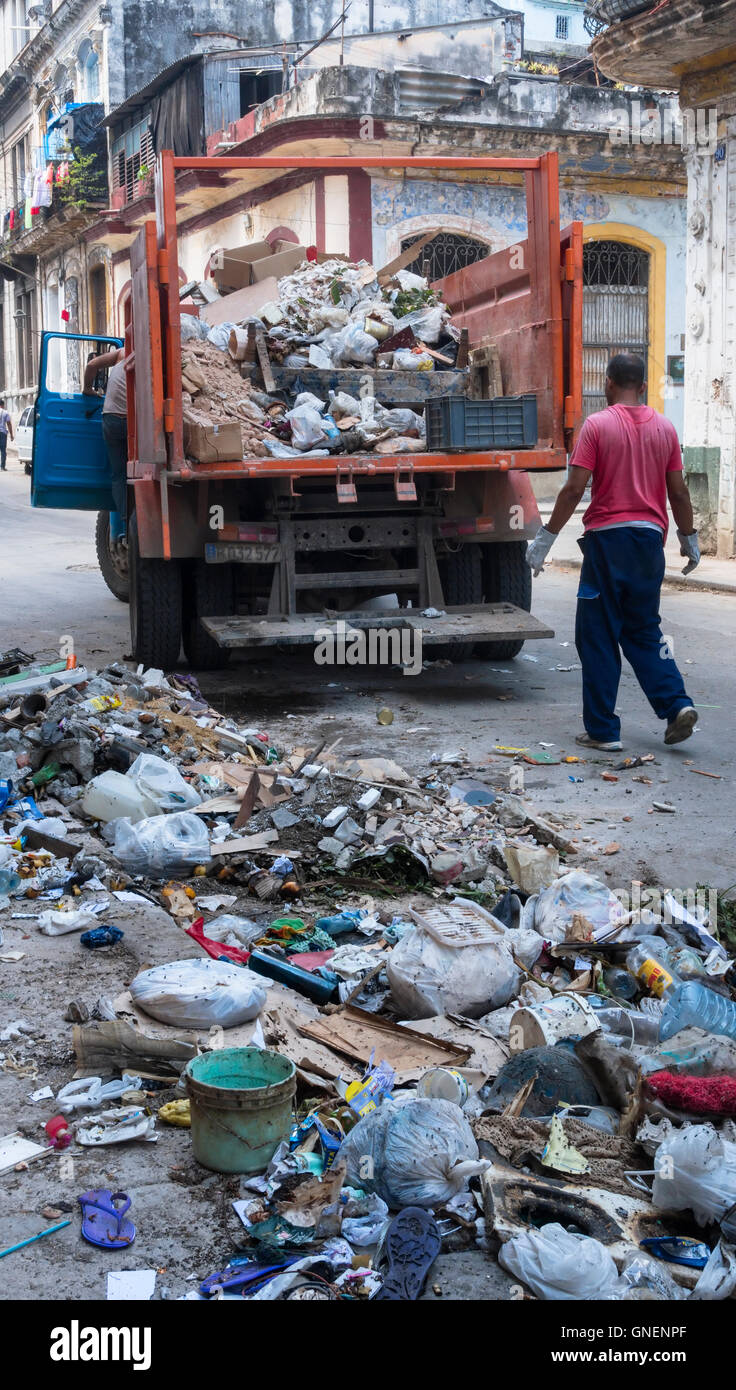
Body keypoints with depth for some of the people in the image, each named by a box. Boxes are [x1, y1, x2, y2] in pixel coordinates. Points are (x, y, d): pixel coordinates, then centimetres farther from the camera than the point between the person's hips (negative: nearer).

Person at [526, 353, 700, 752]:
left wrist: (545, 538, -5)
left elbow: (574, 488, -11)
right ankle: (676, 705, 1)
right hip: (649, 539, 5)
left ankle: (603, 730, 6)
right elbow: (678, 491, 9)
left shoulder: (597, 425, -6)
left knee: (598, 636, 4)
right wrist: (689, 538, 22)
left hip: (607, 537, -5)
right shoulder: (664, 428, 7)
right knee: (644, 630, 18)